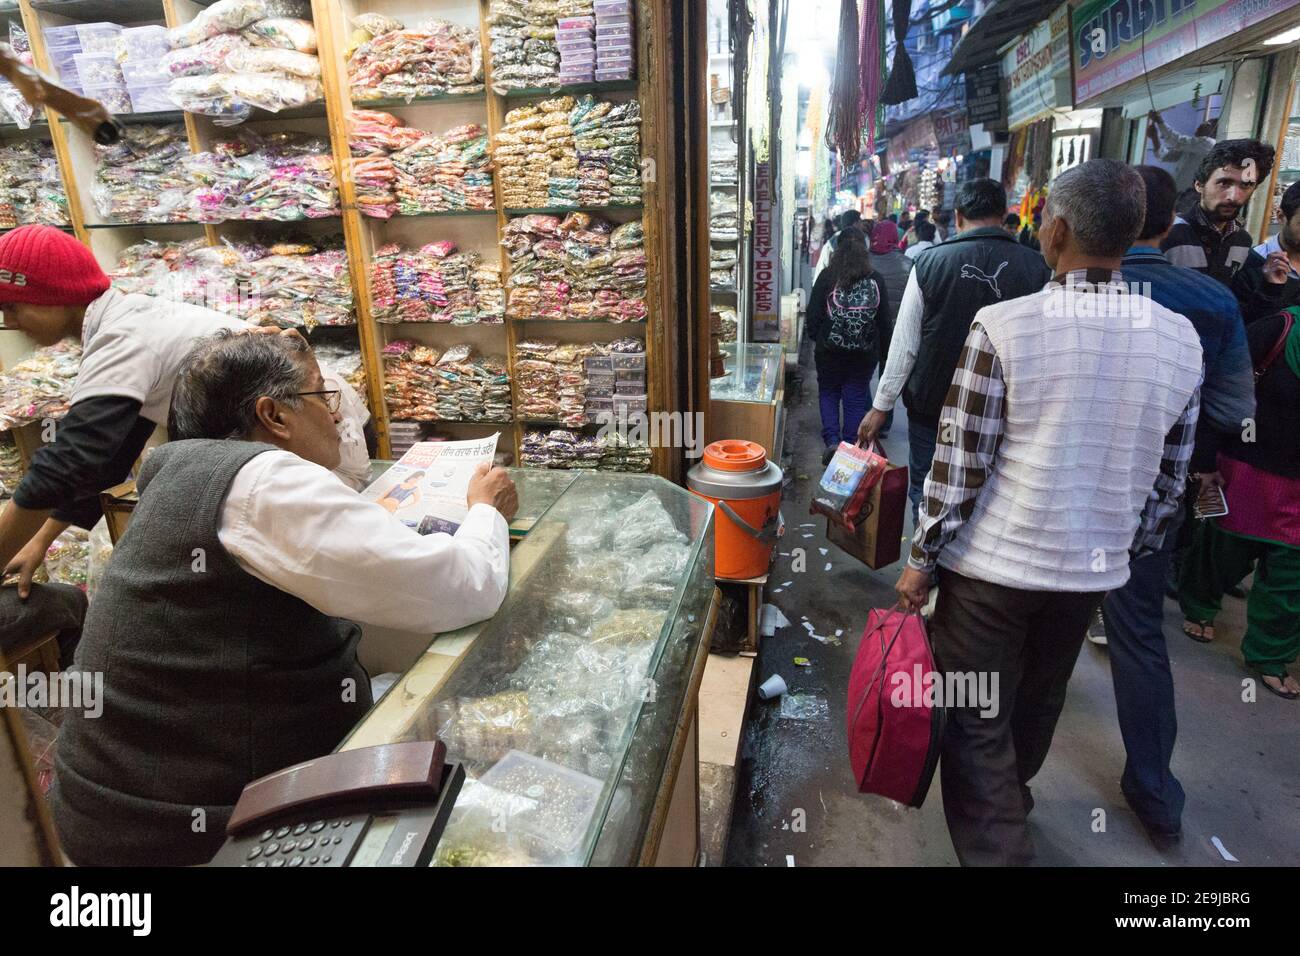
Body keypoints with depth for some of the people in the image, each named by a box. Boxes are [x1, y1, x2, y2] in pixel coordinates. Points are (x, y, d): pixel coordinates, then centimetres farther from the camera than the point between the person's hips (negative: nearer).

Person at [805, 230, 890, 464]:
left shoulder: (827, 277, -6)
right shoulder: (876, 279, -1)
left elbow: (814, 313, -4)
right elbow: (884, 319, 3)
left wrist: (815, 338, 11)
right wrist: (882, 349, 12)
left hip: (830, 349, -1)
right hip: (865, 351, 1)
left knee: (828, 392, 14)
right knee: (856, 397, 10)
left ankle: (832, 441, 0)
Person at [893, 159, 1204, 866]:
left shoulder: (1002, 325, -18)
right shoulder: (1180, 339, -2)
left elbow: (959, 463, -16)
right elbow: (1168, 479, 6)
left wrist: (921, 560, -5)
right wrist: (1129, 552, 21)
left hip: (993, 565, -6)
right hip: (1094, 569, 6)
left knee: (976, 723, 9)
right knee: (1038, 704, 27)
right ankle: (1008, 801, 52)